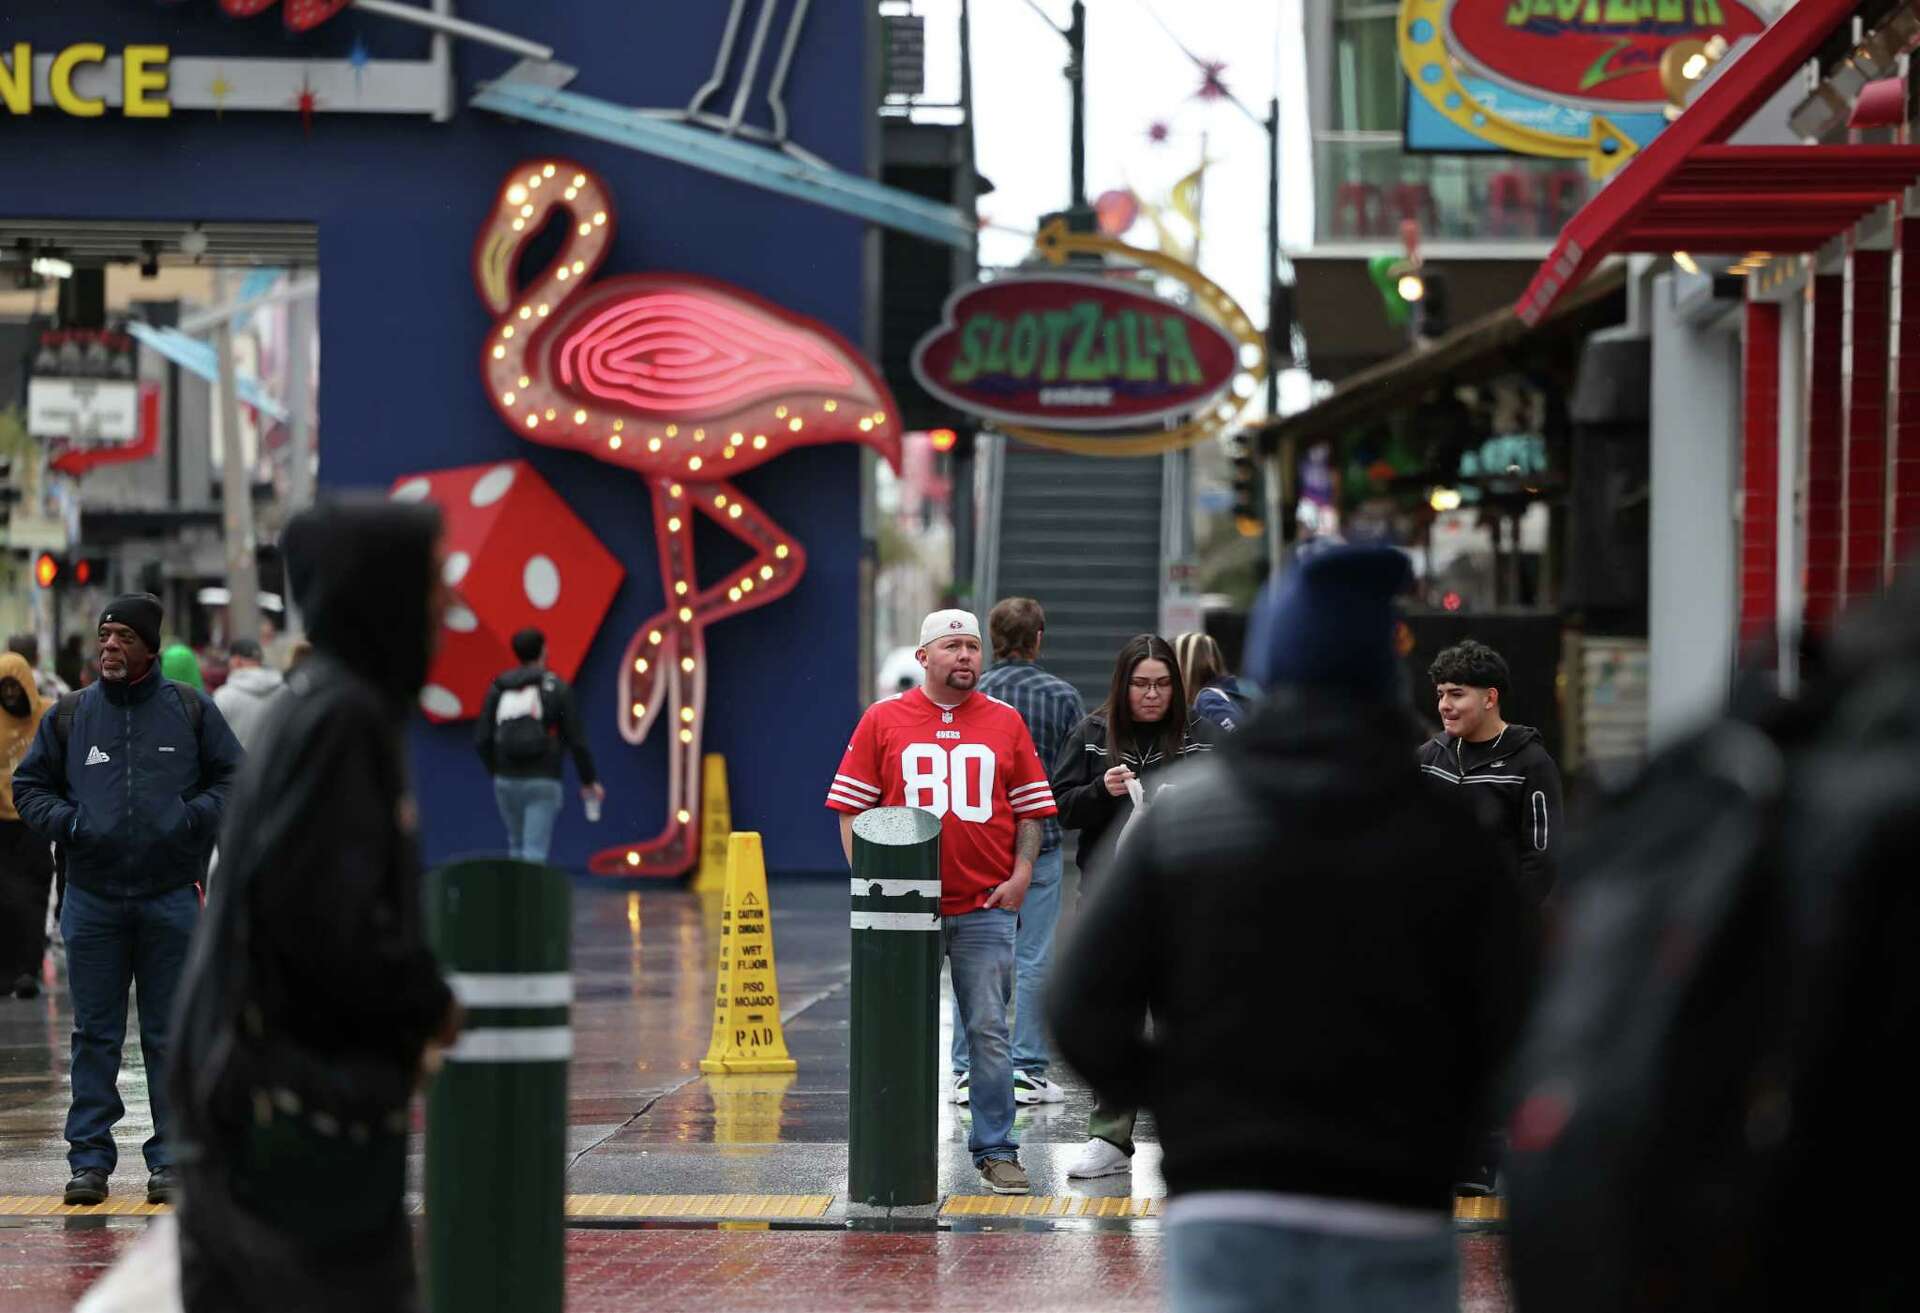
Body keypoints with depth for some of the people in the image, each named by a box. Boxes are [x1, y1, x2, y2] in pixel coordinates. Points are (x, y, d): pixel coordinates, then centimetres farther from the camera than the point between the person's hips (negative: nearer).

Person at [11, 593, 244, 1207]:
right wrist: (67, 822, -3)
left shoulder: (192, 711, 4)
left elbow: (234, 779, 10)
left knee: (170, 1034, 3)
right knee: (94, 1034, 4)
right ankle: (90, 1158, 10)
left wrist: (192, 817, -7)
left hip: (171, 897, -1)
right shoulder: (69, 715, 8)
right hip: (92, 899, 1)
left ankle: (171, 1158, 9)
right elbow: (29, 786, 15)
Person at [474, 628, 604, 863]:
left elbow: (481, 740, 5)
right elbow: (577, 740, -4)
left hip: (507, 781, 4)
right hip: (542, 782, -4)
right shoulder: (557, 688, -2)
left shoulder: (498, 689, 7)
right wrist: (589, 781, 7)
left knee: (517, 846, 21)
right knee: (534, 852, -7)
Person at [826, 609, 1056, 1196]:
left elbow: (1031, 808, 11)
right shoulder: (883, 720, 3)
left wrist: (1021, 873, -1)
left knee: (989, 1030, 0)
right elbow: (851, 806, 4)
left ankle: (995, 1150, 5)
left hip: (987, 906, 1)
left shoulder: (1005, 723, 8)